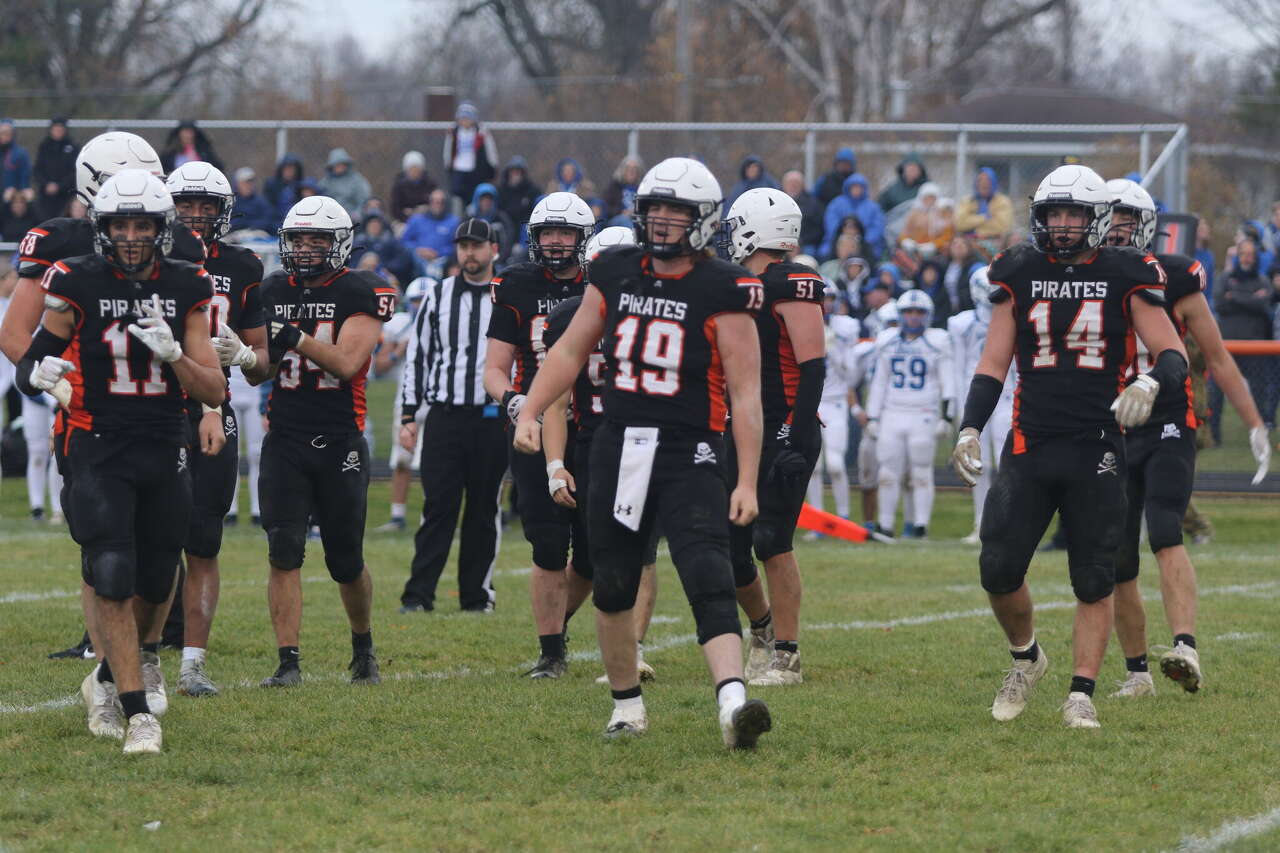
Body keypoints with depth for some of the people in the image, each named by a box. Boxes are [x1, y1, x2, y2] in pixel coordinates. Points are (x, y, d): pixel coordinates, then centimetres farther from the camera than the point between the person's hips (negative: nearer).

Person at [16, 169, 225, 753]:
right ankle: (138, 713, -12)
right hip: (100, 450, -3)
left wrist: (173, 353, -18)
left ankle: (109, 679, 36)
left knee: (153, 586, 10)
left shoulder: (185, 290, 1)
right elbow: (27, 364, 2)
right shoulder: (78, 286, -5)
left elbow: (213, 392, 1)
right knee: (112, 580, -15)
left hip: (166, 453, 3)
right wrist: (40, 372, -22)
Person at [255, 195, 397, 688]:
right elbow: (260, 370, 11)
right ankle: (288, 662, -8)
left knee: (346, 563, 8)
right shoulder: (273, 292, 8)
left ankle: (363, 647, 32)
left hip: (339, 443, -2)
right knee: (284, 554, -10)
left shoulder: (361, 293, -5)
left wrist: (297, 339, -29)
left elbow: (346, 362, -17)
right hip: (284, 440, 3)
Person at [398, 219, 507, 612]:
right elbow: (417, 356, 10)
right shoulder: (437, 296, 8)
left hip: (492, 420, -1)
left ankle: (477, 594, 13)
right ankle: (419, 593, -4)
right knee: (438, 506, -4)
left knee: (483, 510, 5)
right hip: (444, 417, 1)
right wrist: (408, 415, 5)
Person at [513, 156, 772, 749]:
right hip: (617, 449, 5)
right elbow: (571, 350, 18)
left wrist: (748, 481, -13)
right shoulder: (616, 273, 7)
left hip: (689, 456, -5)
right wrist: (528, 412, 6)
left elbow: (745, 394, -9)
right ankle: (626, 704, 29)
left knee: (709, 582, -20)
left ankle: (733, 703, -34)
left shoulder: (722, 290, -8)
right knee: (612, 588, 12)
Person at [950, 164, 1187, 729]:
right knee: (999, 571, -3)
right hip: (1029, 445, 2)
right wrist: (968, 430, -3)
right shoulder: (1018, 275, 6)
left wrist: (1149, 382, -24)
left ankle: (1081, 696, 8)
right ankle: (1026, 657, 24)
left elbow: (1174, 354, -2)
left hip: (1095, 450, -2)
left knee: (1094, 581, 0)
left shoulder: (1125, 277, -1)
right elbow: (993, 364, 9)